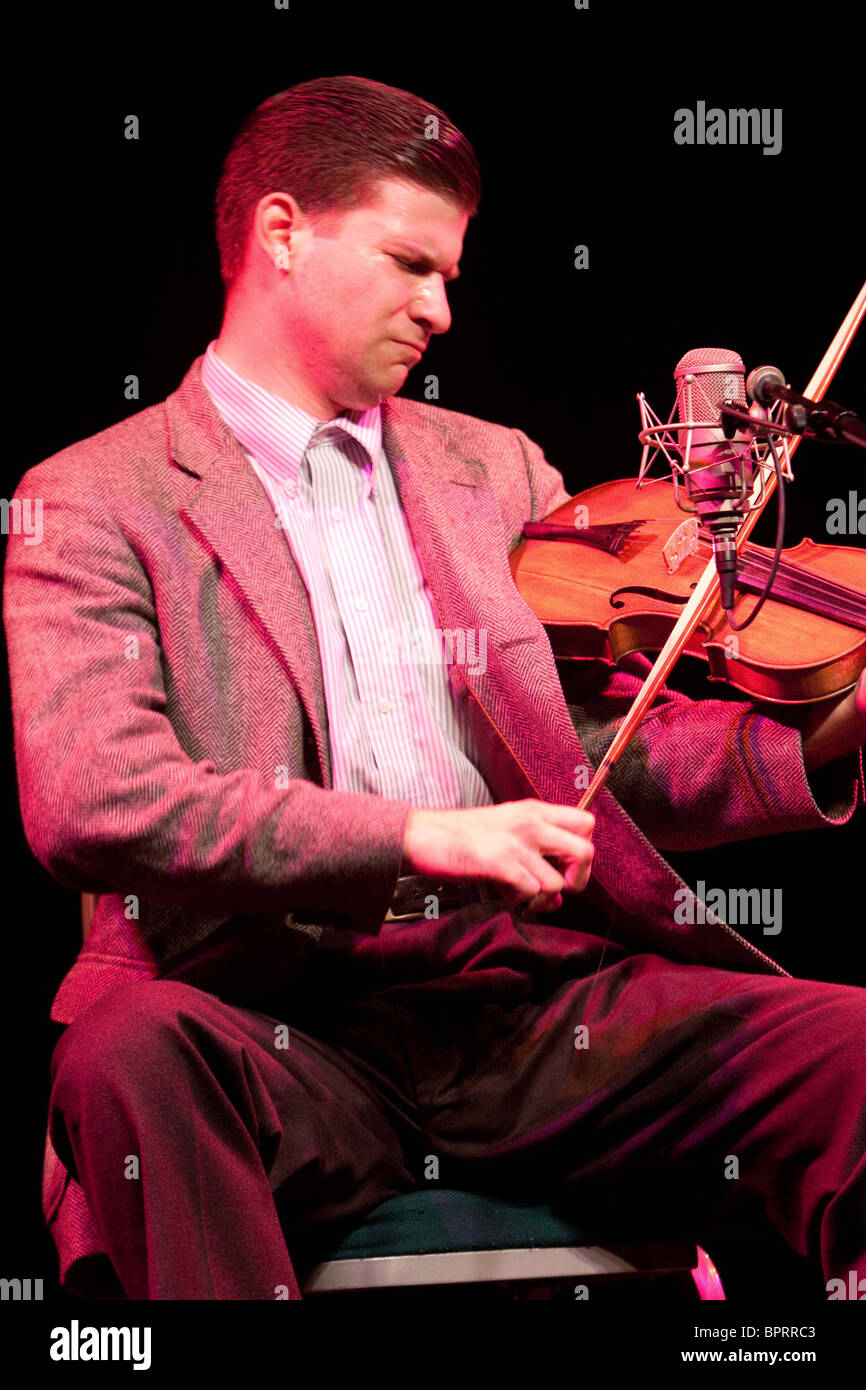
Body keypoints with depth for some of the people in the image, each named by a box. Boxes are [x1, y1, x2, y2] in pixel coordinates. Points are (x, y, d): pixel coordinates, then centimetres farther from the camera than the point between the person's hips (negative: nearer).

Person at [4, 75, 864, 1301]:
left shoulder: (497, 473, 21)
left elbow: (603, 750, 17)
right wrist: (417, 837, -21)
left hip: (534, 993, 4)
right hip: (278, 1025, -4)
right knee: (128, 1059, -37)